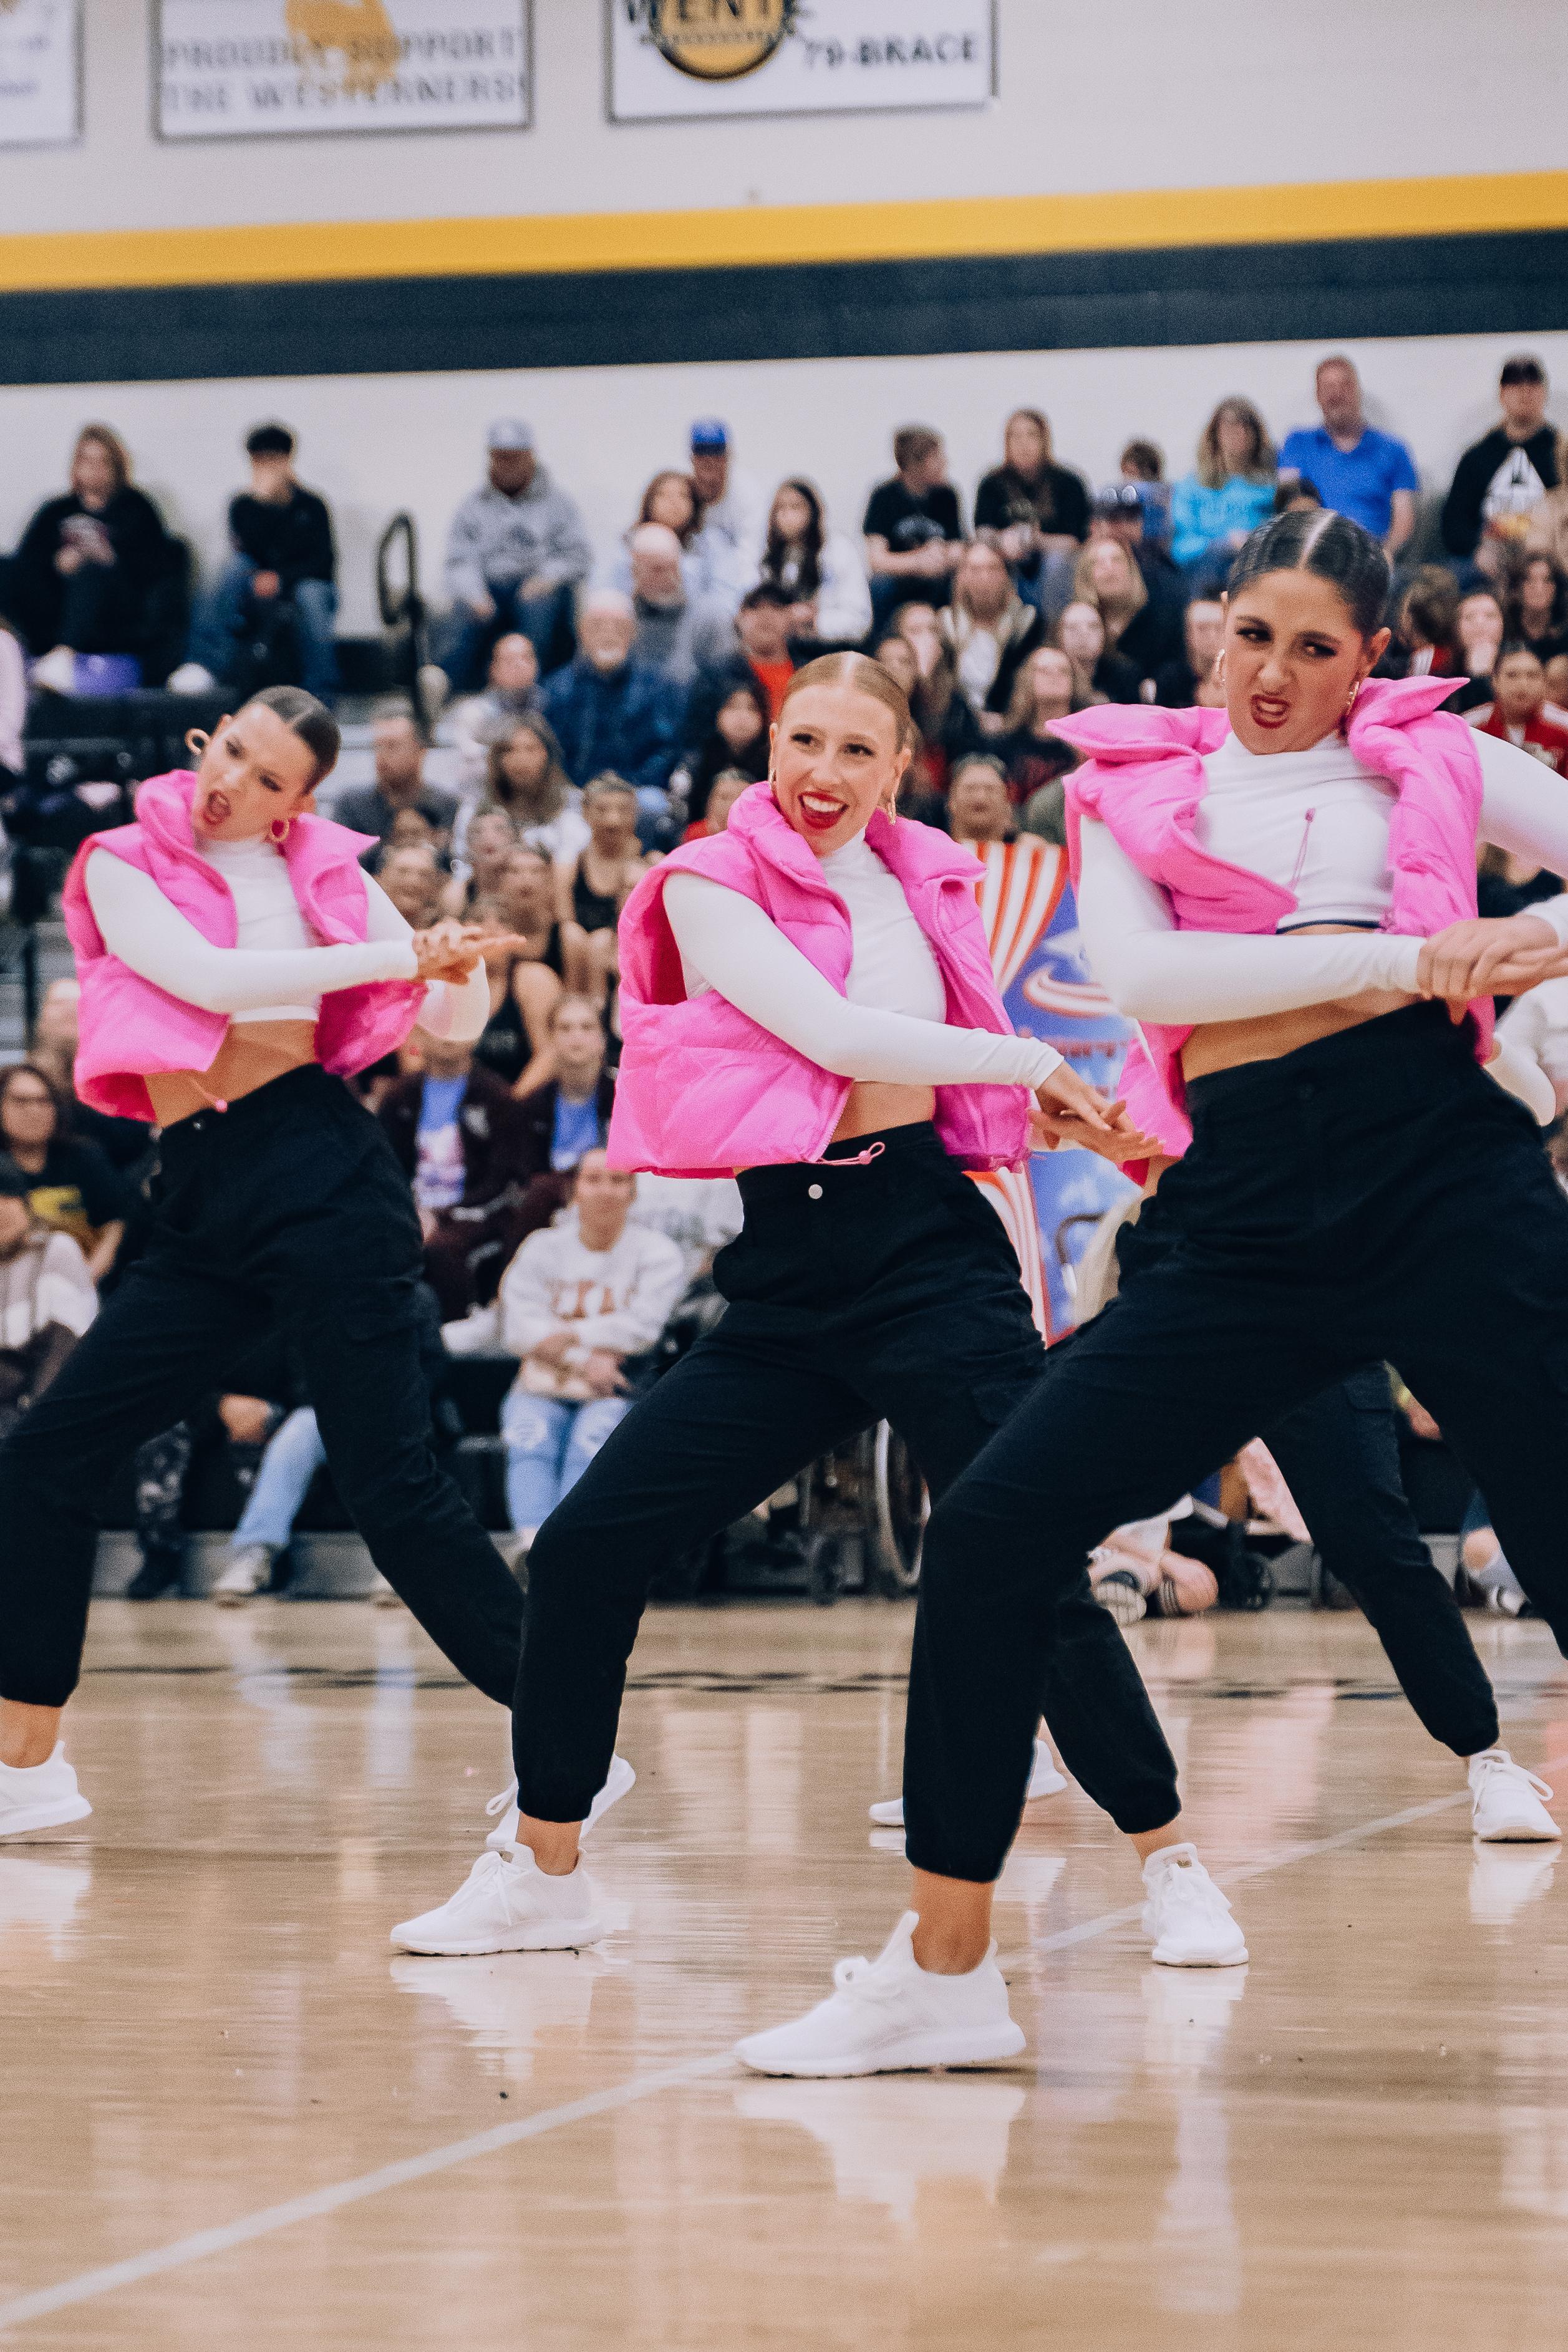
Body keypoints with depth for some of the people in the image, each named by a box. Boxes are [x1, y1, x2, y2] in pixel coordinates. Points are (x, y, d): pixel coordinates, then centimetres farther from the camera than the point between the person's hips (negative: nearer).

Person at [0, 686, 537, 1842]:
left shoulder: (322, 871, 8)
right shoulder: (125, 866, 9)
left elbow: (454, 1026, 14)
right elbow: (205, 976, -10)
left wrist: (459, 971, -10)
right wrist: (393, 956, -12)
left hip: (320, 1172, -3)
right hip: (205, 1205, 3)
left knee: (391, 1482, -9)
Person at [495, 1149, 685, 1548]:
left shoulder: (658, 1253, 8)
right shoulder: (543, 1248, 14)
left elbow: (643, 1328, -7)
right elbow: (518, 1328, 1)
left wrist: (570, 1334, -11)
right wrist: (583, 1359, -12)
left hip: (617, 1395, -2)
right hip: (541, 1390, 2)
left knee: (589, 1446, -34)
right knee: (531, 1444, -31)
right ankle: (534, 1543, -55)